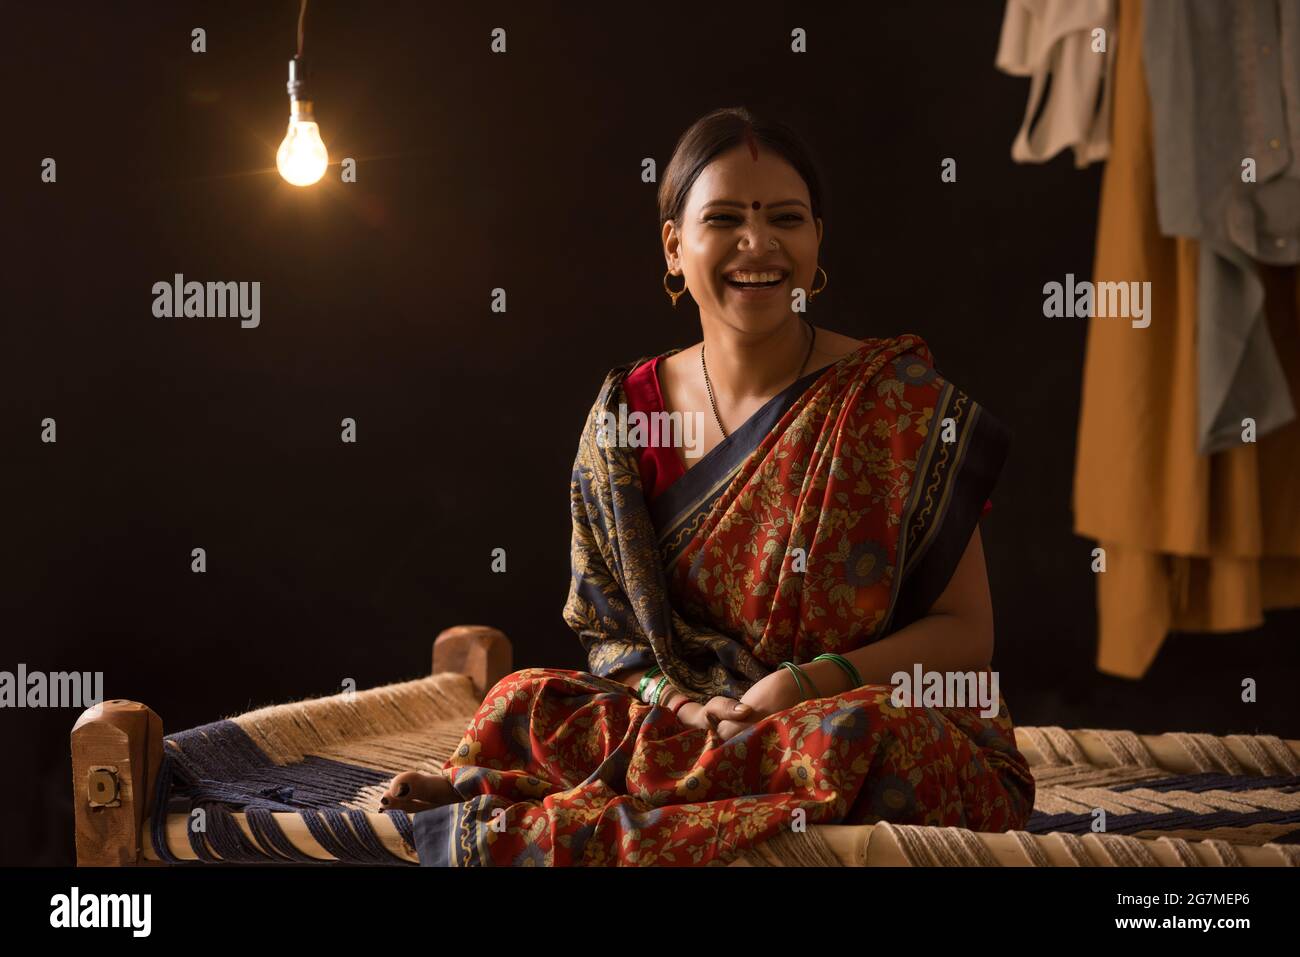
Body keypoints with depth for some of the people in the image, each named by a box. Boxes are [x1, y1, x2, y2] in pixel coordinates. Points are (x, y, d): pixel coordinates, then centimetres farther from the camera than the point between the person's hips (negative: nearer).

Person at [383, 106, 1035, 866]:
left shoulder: (901, 398, -5)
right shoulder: (627, 417, 3)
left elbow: (966, 633, -5)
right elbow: (612, 632, 7)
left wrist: (810, 685, -21)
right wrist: (685, 707, -16)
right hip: (689, 714, 1)